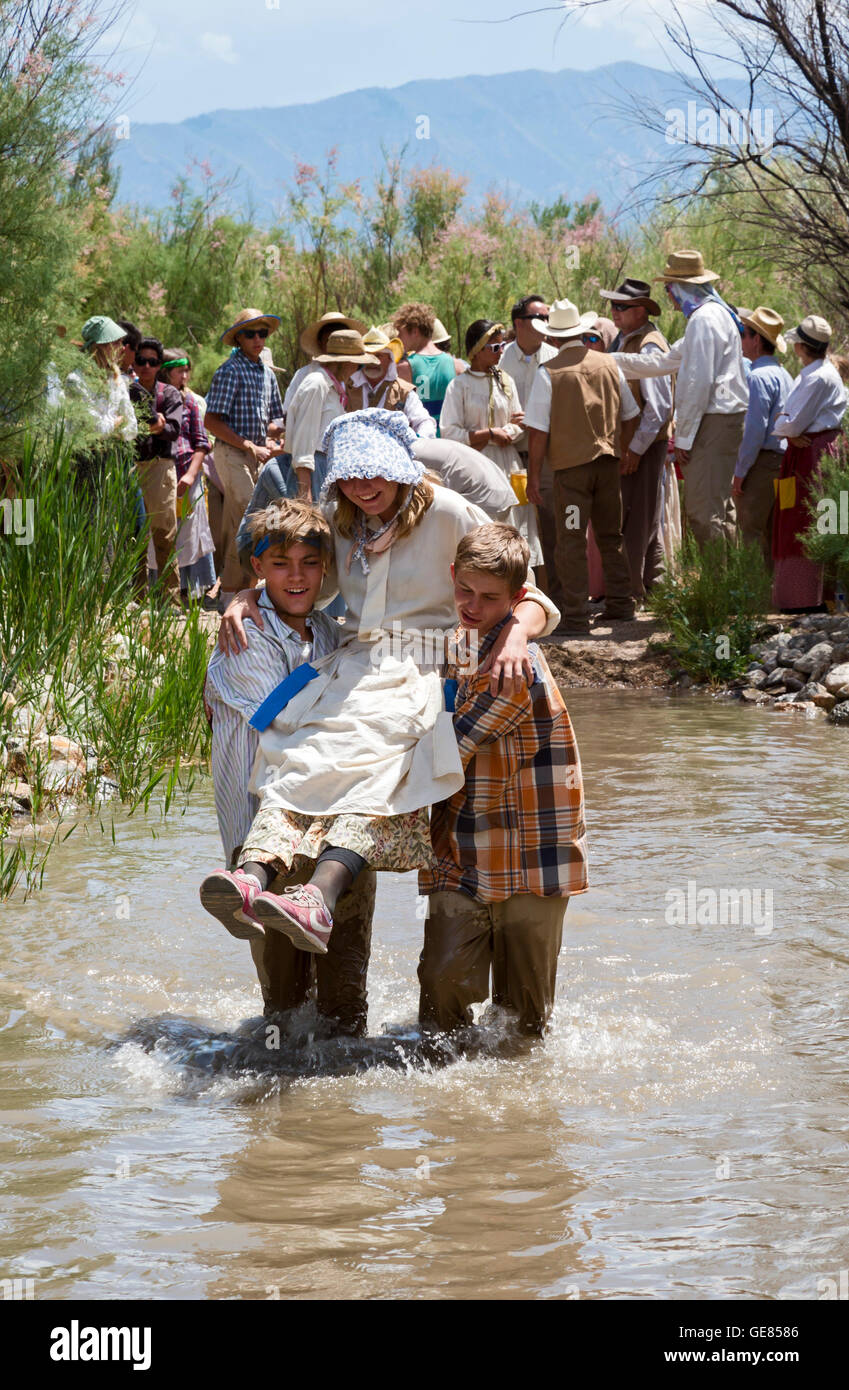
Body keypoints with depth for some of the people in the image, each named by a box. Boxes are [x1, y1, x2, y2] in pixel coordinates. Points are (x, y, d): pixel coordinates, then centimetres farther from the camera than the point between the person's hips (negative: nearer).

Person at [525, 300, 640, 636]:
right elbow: (630, 413, 14)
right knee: (611, 535, 18)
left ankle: (576, 616, -4)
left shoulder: (548, 373, -10)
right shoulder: (608, 364, 3)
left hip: (571, 463, -4)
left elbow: (538, 431, -10)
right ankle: (620, 602, 23)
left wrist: (533, 477, -4)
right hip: (608, 461, 4)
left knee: (571, 540, -1)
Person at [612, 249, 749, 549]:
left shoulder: (704, 319, -13)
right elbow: (664, 362, 25)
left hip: (714, 422, -11)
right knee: (716, 505, 14)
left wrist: (684, 437, -16)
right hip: (726, 420, 11)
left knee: (703, 511, -11)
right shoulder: (713, 314, 20)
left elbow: (699, 382, -19)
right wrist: (610, 360, 26)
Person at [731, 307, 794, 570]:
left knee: (750, 533, -9)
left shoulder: (759, 377, -14)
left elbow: (755, 430, -19)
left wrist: (739, 472, -15)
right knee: (772, 536, 12)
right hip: (782, 458, 9)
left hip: (761, 462, -9)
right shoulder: (784, 375, 16)